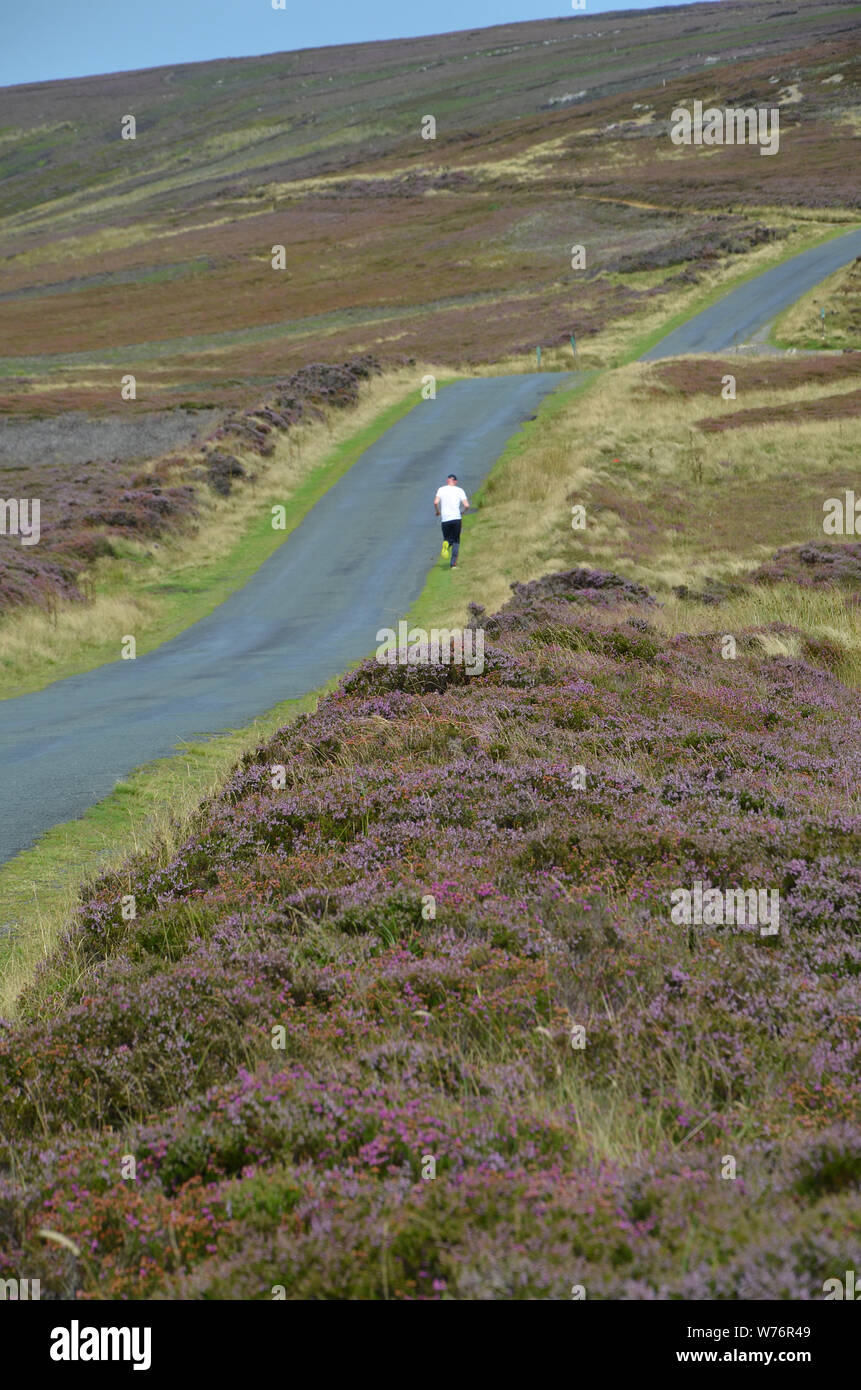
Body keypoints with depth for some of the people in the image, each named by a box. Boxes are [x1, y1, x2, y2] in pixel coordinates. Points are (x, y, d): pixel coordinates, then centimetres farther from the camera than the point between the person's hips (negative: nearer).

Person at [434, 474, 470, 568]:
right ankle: (453, 564, -3)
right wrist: (464, 511, 17)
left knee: (447, 538, 18)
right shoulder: (460, 490, 4)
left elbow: (436, 502, -9)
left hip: (445, 519, 0)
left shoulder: (441, 489, 5)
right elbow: (466, 505, -4)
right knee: (456, 541, 11)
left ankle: (446, 543, -22)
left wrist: (437, 511, 10)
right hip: (456, 518, 0)